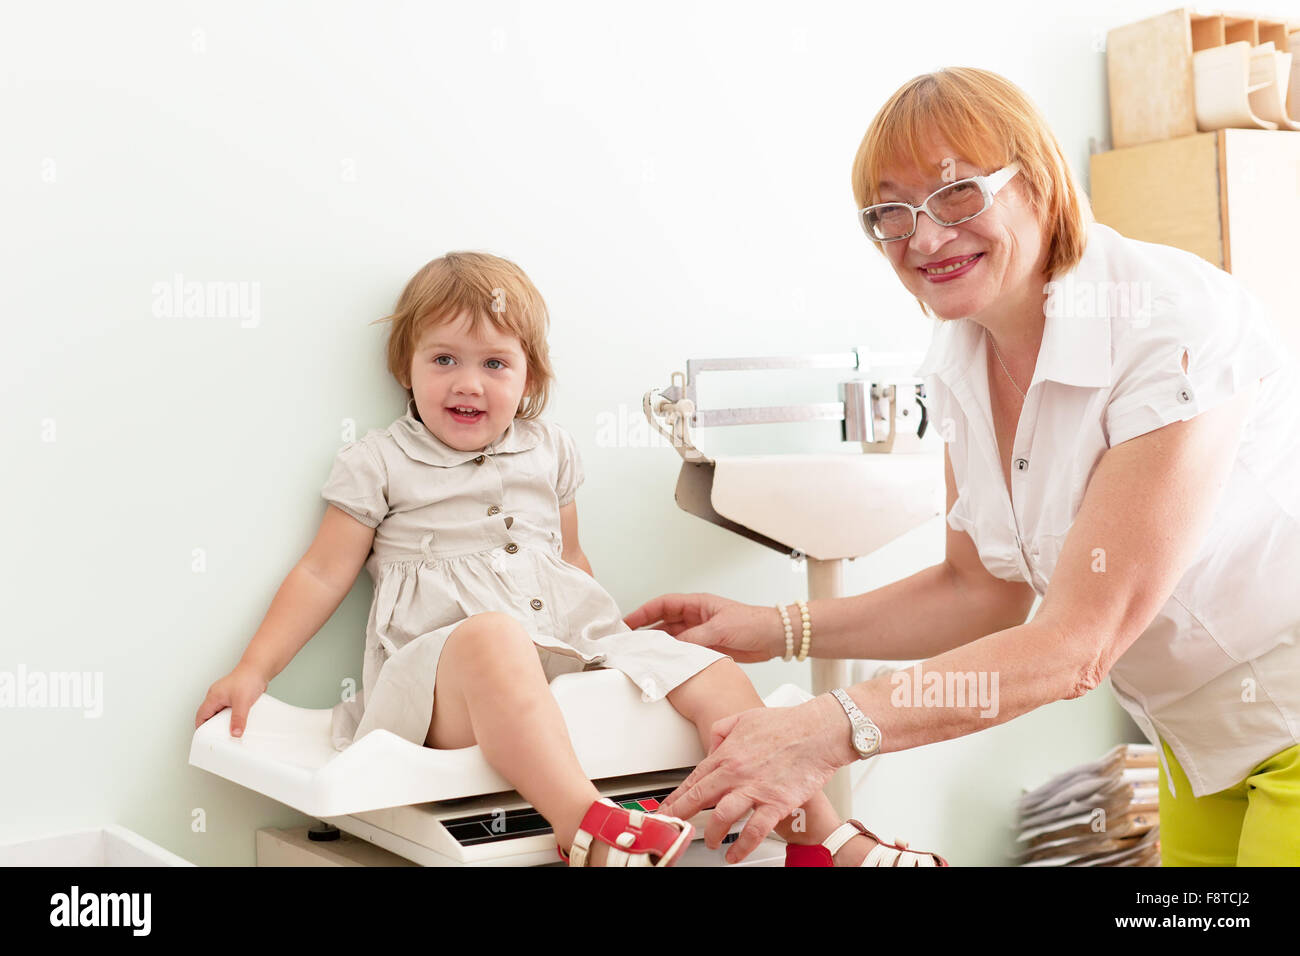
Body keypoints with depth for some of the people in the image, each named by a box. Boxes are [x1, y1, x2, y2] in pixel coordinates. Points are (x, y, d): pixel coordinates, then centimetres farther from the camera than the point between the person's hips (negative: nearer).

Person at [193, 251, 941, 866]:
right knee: (493, 637, -41)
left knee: (711, 673, -11)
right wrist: (254, 671, -1)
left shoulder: (549, 452, 18)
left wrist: (615, 632, 21)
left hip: (574, 646, 5)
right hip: (444, 664, -5)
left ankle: (823, 837, -12)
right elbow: (323, 575, 6)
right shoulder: (379, 464, 6)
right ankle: (588, 825, -56)